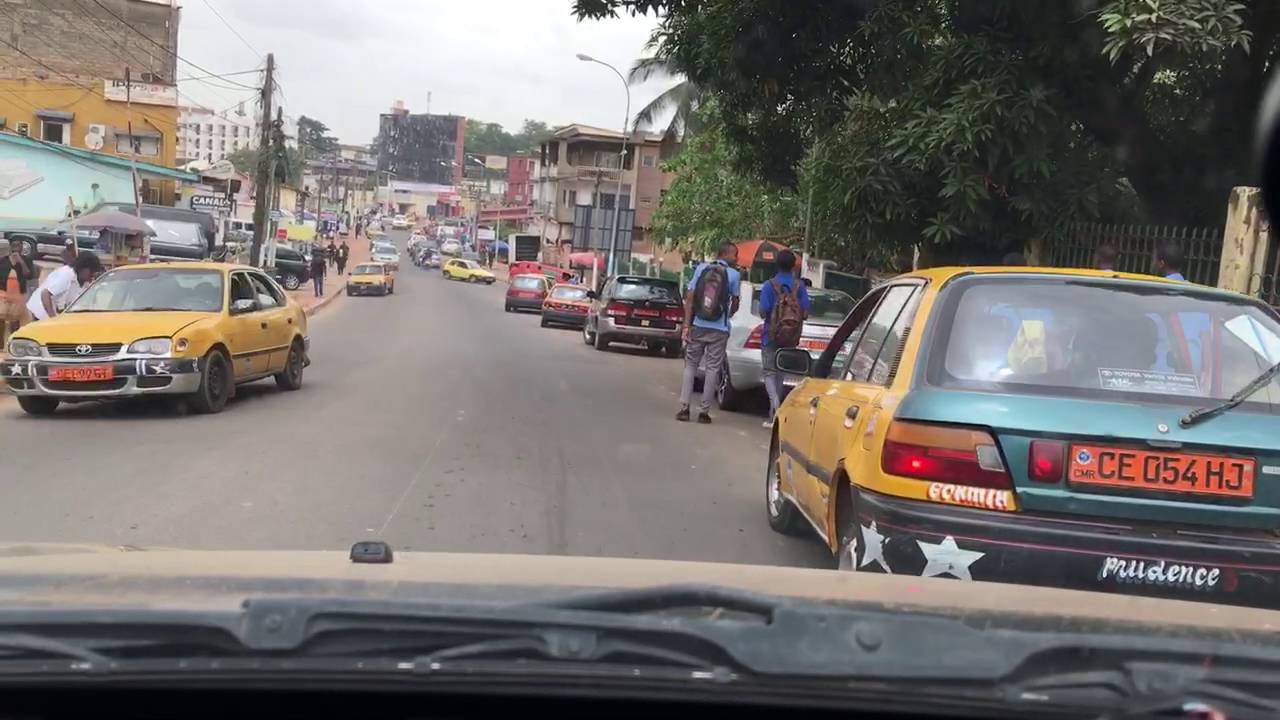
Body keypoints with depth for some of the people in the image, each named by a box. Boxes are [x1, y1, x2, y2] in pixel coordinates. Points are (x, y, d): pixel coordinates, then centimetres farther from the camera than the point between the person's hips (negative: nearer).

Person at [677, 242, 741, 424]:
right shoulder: (733, 275, -3)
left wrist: (687, 325, -3)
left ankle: (684, 408, 3)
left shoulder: (701, 268, 2)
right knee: (712, 369, 6)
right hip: (719, 330, -2)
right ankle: (704, 411, 6)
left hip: (697, 326, 2)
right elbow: (735, 303, 7)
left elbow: (690, 298, -4)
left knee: (690, 365, 11)